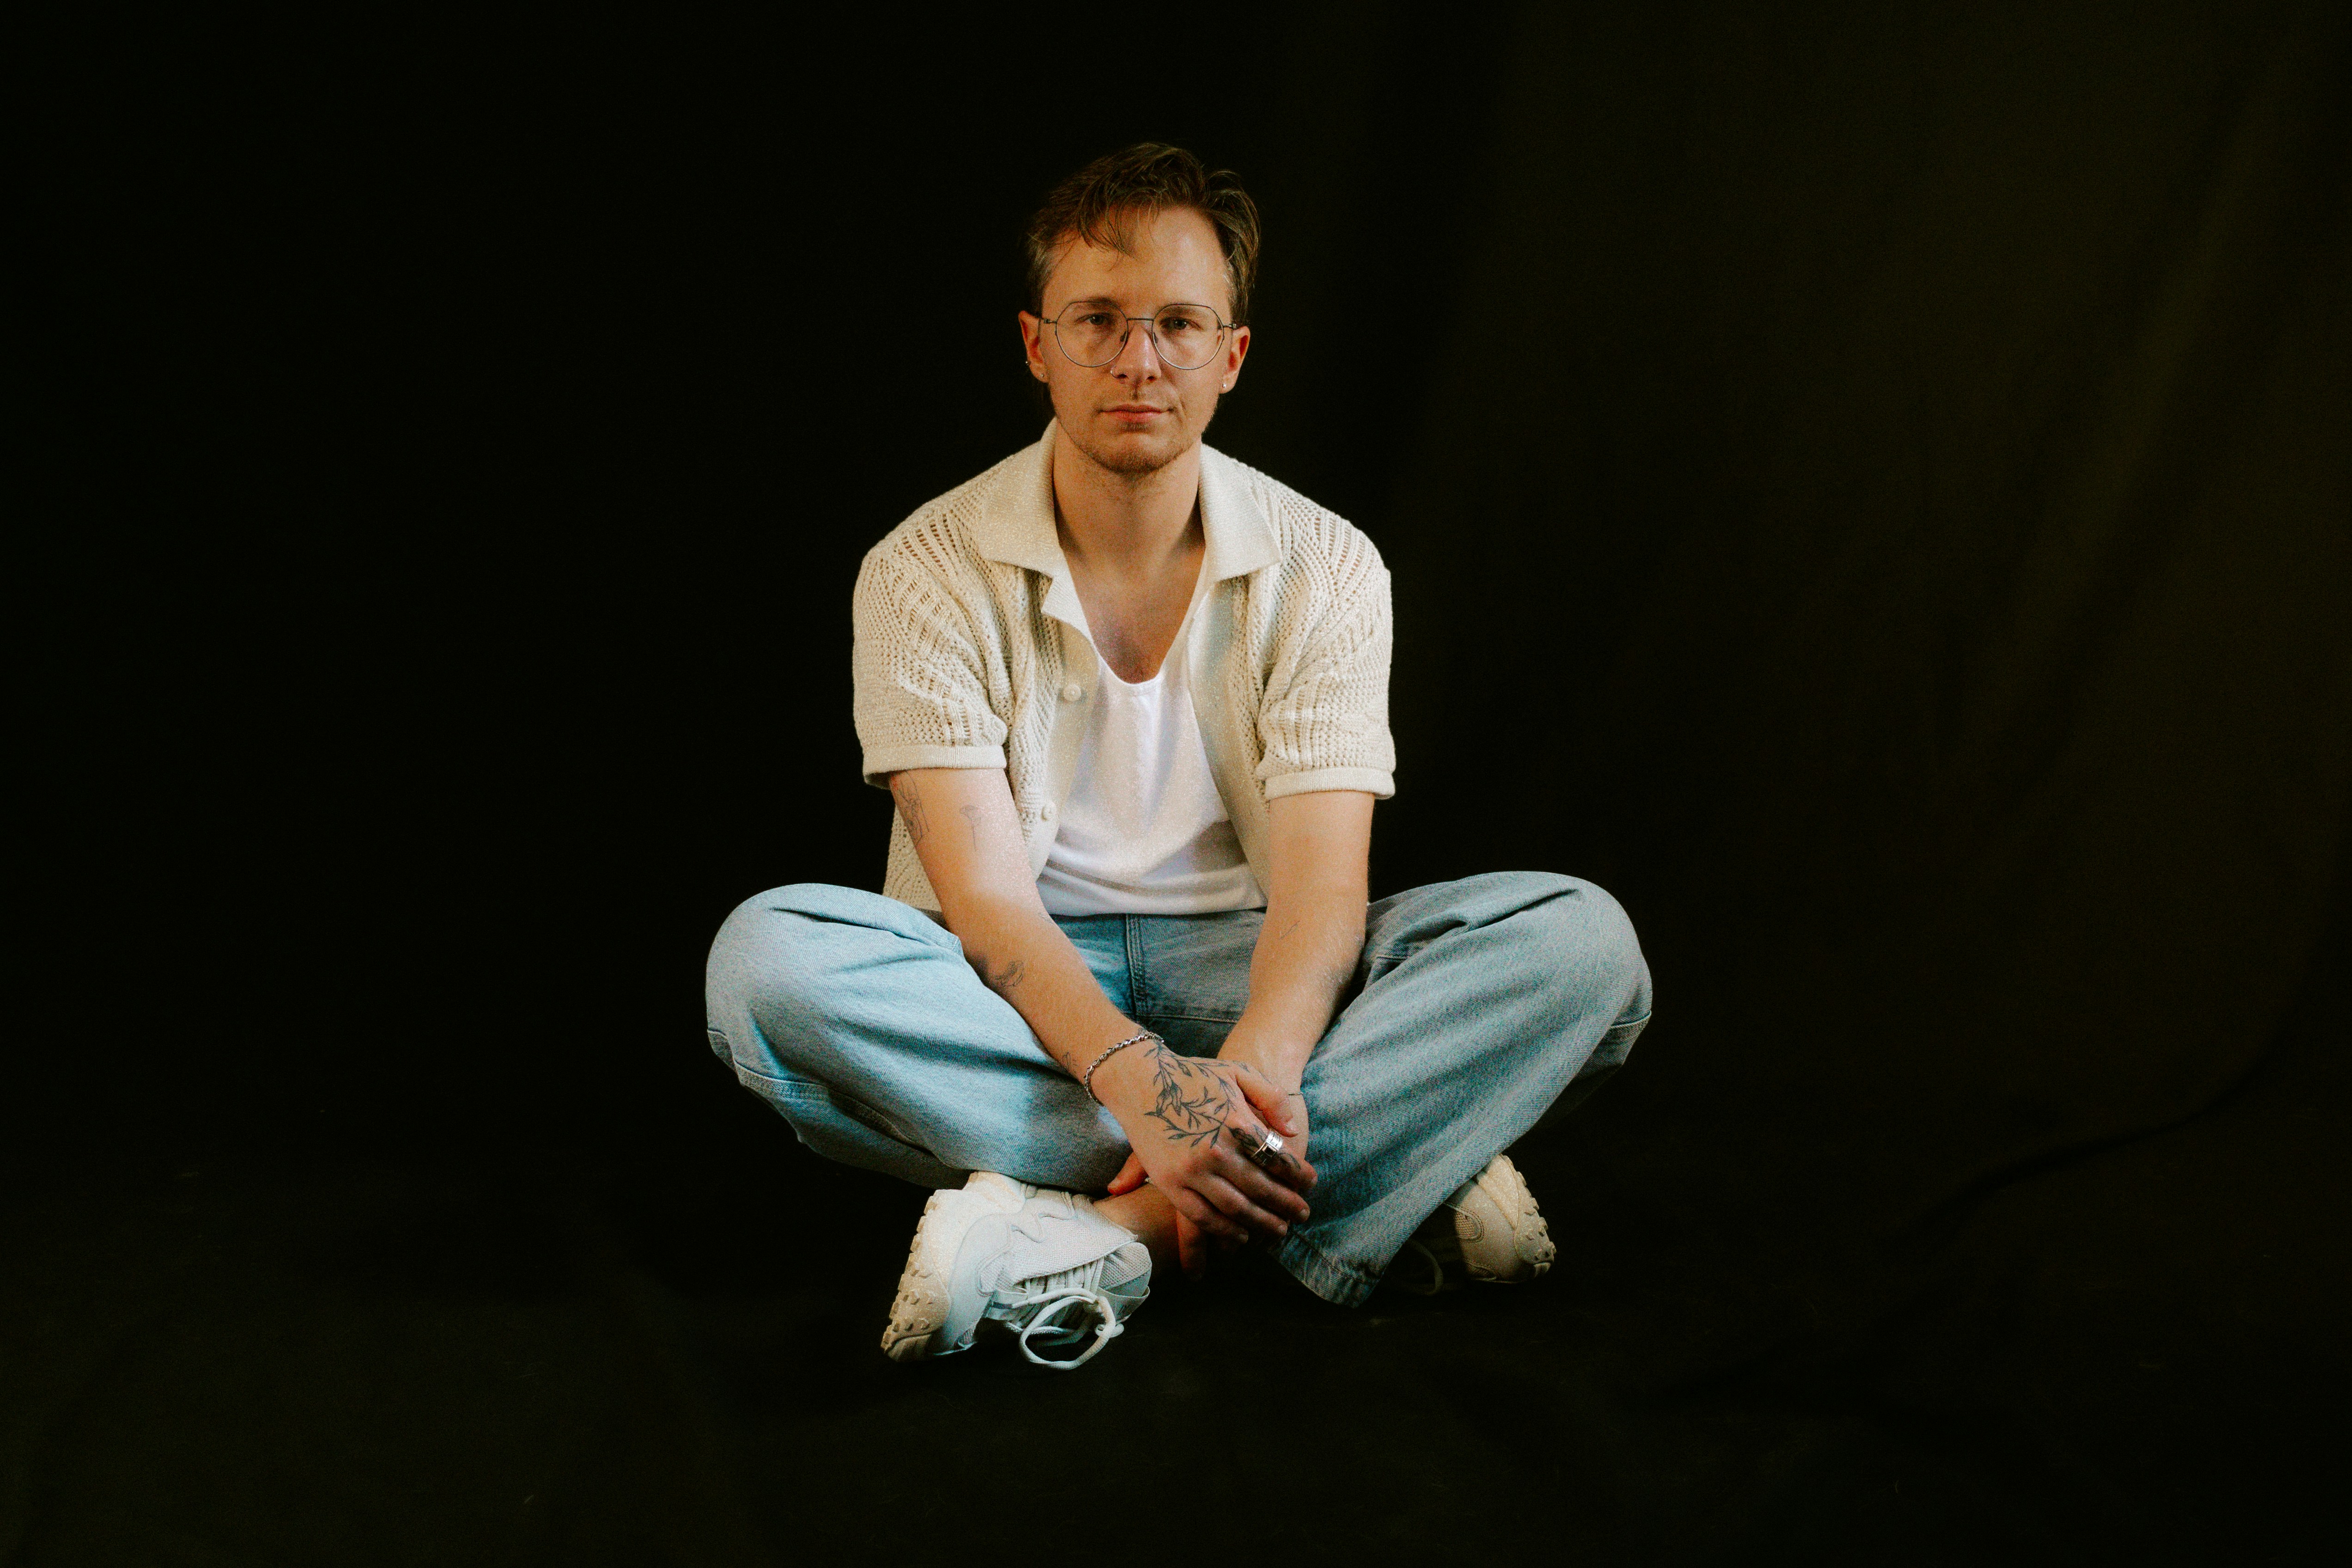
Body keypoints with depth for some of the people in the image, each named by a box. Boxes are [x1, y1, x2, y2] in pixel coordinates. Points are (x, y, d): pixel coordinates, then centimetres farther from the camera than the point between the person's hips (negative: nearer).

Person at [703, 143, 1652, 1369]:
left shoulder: (1323, 568, -3)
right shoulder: (927, 573, -7)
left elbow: (1321, 879, -13)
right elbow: (984, 892, -17)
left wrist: (1255, 1070, -35)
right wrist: (1138, 1080, -36)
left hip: (1242, 969, 1)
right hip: (1015, 984, -1)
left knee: (1579, 940, -22)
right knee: (768, 957, -33)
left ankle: (1101, 1231, -33)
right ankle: (1388, 1175, -31)